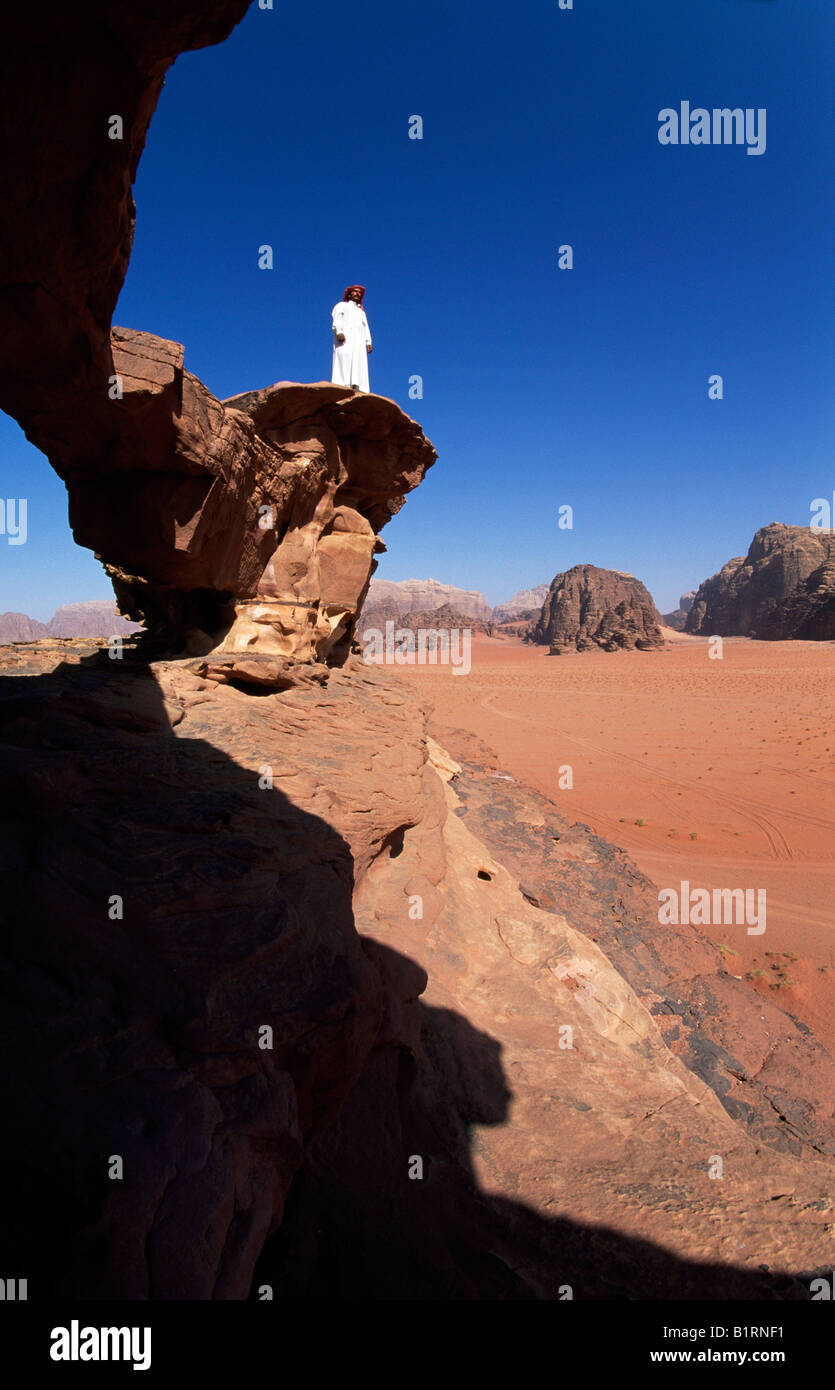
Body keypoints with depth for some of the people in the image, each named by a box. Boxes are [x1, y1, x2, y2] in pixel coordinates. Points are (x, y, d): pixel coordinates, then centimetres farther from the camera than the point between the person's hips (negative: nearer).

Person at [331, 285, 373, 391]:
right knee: (344, 359, -22)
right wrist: (338, 332, -18)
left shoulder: (361, 311, 36)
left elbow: (366, 327, 25)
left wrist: (368, 342, 8)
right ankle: (341, 386, -35)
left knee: (359, 363, -12)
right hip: (345, 337, -5)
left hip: (359, 340, 6)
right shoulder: (342, 305, 20)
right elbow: (336, 318, 2)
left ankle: (356, 387, -24)